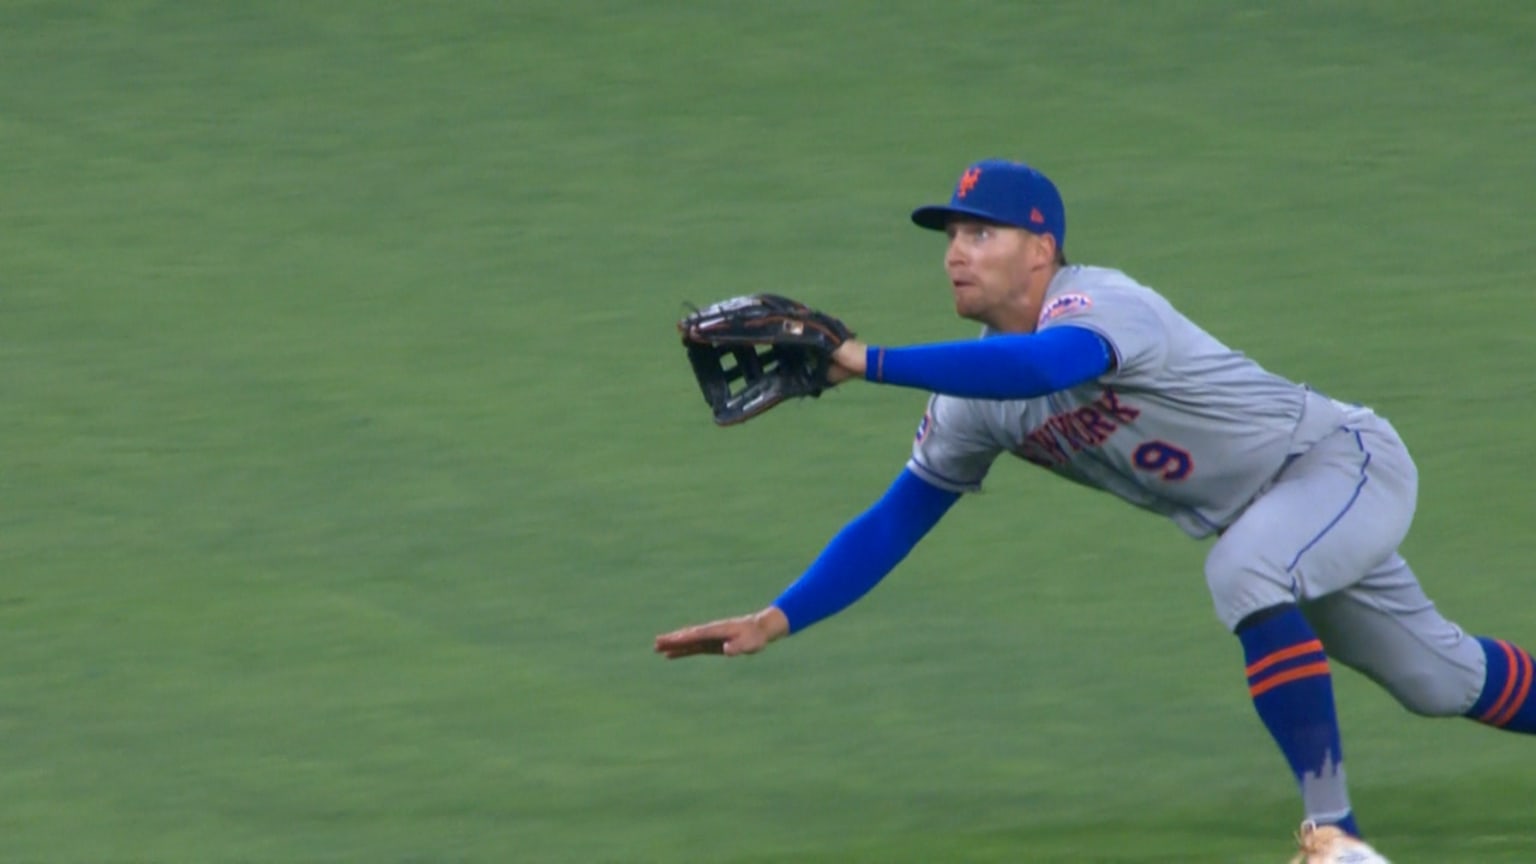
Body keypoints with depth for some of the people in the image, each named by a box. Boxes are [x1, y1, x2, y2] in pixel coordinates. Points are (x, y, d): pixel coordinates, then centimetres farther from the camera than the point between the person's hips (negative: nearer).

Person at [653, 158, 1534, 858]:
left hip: (1346, 457, -9)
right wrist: (779, 619, -12)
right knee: (1439, 682, 17)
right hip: (1267, 519, 9)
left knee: (1245, 574, -36)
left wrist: (865, 362, -56)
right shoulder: (976, 394, -5)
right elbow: (897, 520, -1)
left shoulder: (1098, 303, -30)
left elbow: (1038, 366, -54)